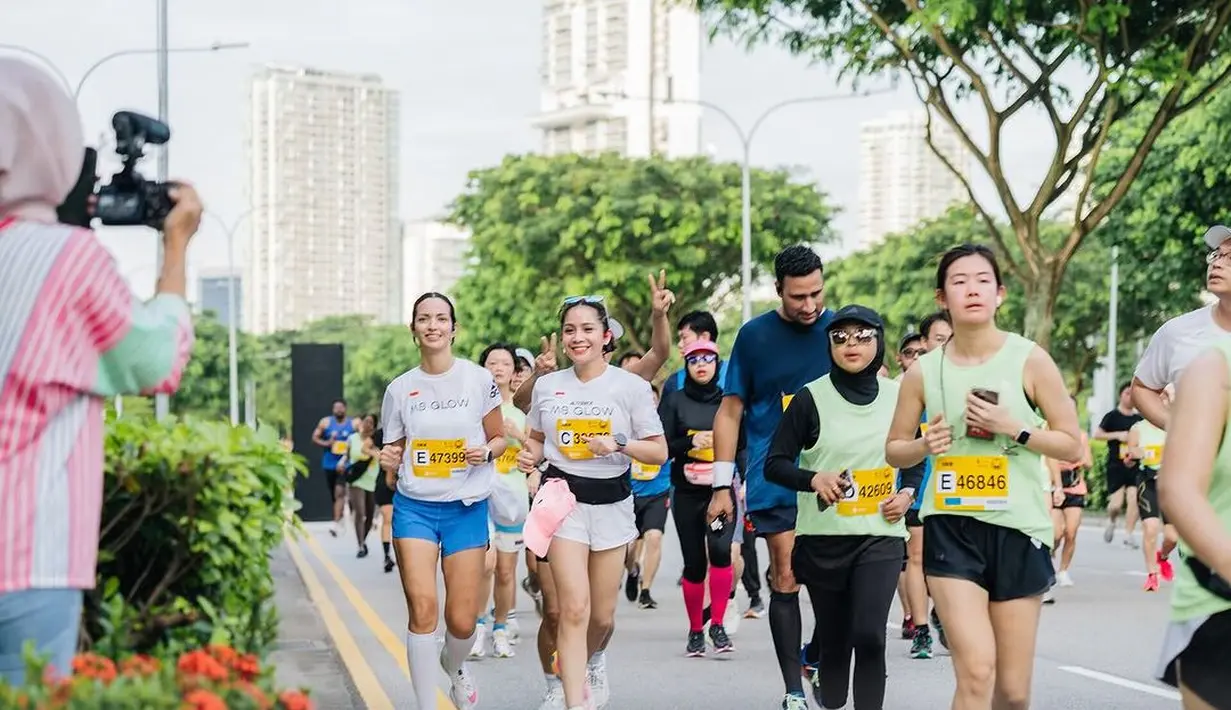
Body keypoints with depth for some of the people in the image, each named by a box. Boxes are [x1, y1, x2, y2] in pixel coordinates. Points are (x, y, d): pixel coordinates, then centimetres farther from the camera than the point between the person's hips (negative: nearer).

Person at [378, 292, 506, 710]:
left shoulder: (479, 380, -1)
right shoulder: (399, 389, 4)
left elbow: (499, 438, 9)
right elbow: (394, 453, 12)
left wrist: (486, 451, -13)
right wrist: (389, 462, -11)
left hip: (466, 508, -1)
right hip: (414, 507, 1)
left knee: (462, 621, -1)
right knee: (422, 609, -14)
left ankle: (454, 666, 35)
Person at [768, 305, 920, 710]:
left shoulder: (897, 396, 7)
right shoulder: (811, 398, -3)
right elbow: (775, 464, -3)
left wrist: (908, 492, 1)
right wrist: (814, 479, -21)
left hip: (880, 536, 1)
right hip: (823, 538, -1)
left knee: (869, 635, -15)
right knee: (834, 639, 8)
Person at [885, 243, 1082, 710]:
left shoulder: (1030, 360, -2)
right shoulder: (924, 371, 2)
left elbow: (1072, 446, 0)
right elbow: (894, 450, 13)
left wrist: (1014, 428, -15)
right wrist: (925, 445, -8)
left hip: (1019, 529, 0)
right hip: (951, 527, 0)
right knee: (976, 671, -18)